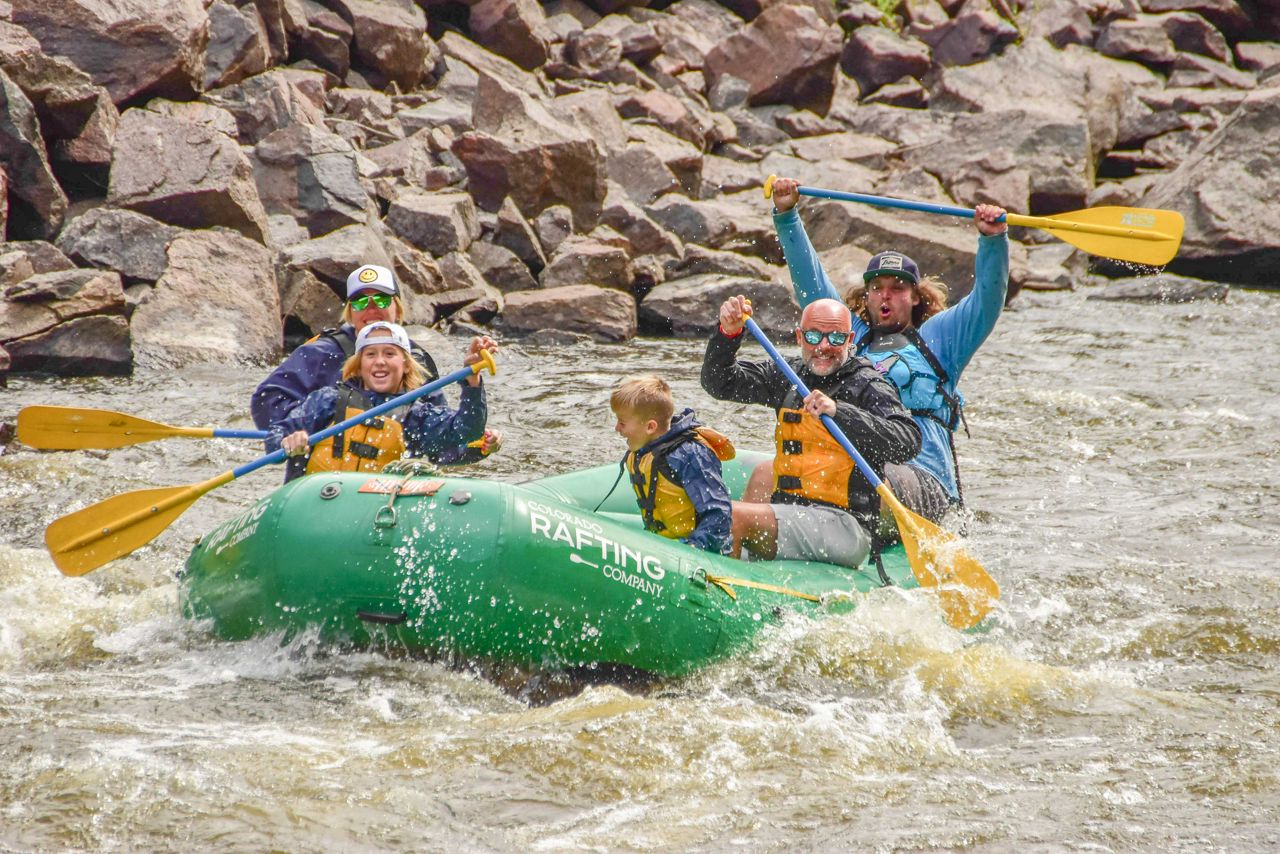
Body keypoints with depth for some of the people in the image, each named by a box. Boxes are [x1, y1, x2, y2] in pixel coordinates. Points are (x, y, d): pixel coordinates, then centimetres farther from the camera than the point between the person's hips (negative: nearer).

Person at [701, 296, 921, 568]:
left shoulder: (868, 387, -6)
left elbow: (908, 441, -22)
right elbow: (719, 382, 12)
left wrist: (839, 412, -30)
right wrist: (728, 333, -6)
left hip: (843, 524, -7)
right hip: (789, 513, 7)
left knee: (729, 516, -22)